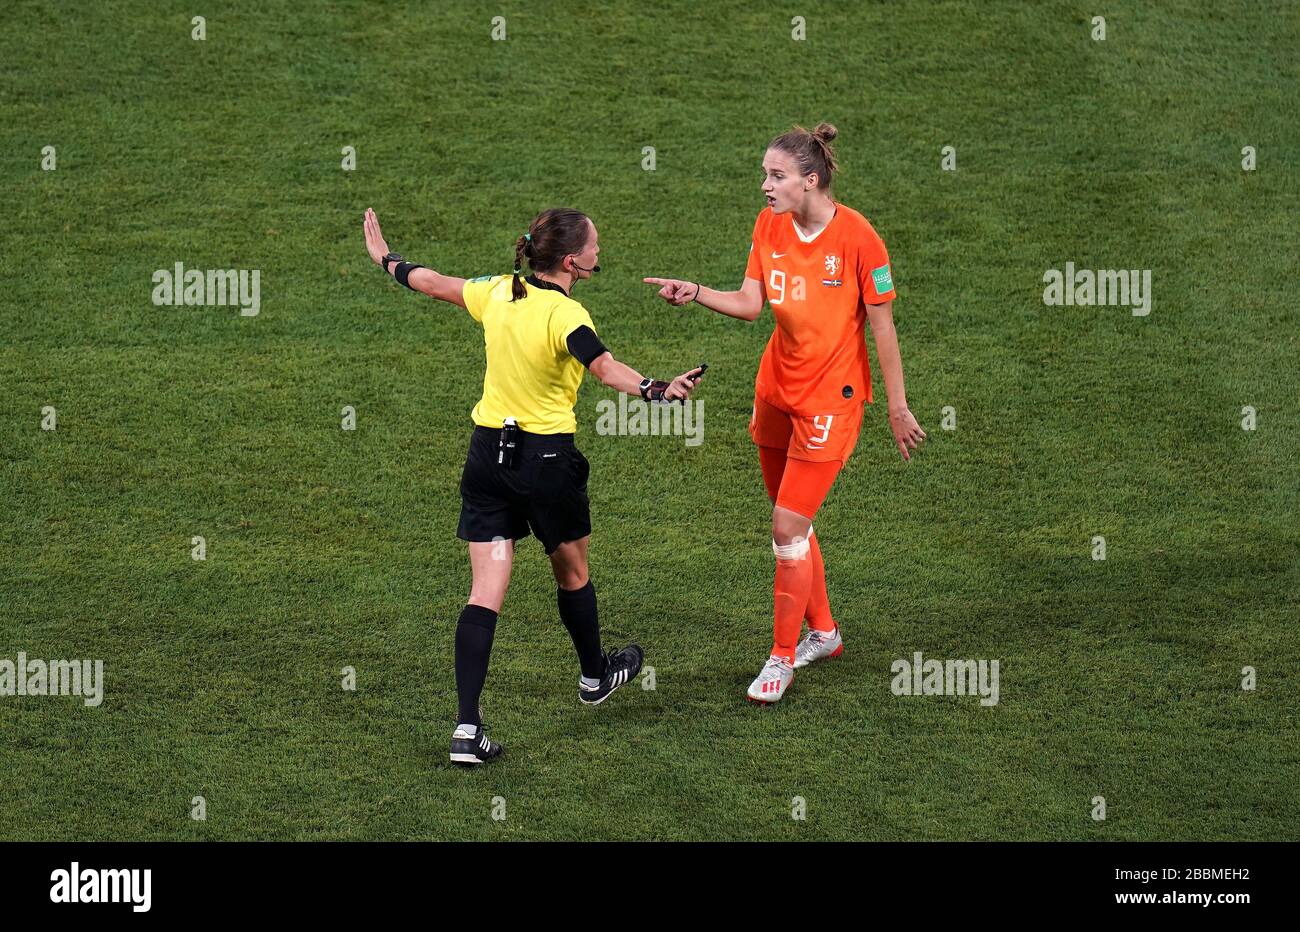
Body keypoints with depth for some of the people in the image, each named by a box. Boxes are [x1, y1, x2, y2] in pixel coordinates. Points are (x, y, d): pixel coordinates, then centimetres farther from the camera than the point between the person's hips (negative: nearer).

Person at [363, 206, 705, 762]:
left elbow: (433, 283, 15)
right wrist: (656, 390, -55)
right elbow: (604, 367, -39)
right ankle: (595, 676, 45)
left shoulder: (498, 293, -1)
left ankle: (467, 727, -10)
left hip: (487, 454, 5)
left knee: (486, 591, -1)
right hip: (547, 460, -5)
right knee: (572, 572, 22)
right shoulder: (564, 315, -20)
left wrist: (386, 259, 33)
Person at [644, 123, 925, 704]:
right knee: (792, 521, 17)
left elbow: (882, 327, -11)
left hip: (830, 396, -6)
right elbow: (750, 303, -2)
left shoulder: (857, 237, -17)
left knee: (787, 528, -8)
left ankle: (782, 656, 6)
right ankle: (822, 632, 36)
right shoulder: (770, 226, 0)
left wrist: (897, 406, -7)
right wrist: (695, 293, -19)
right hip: (777, 389, 7)